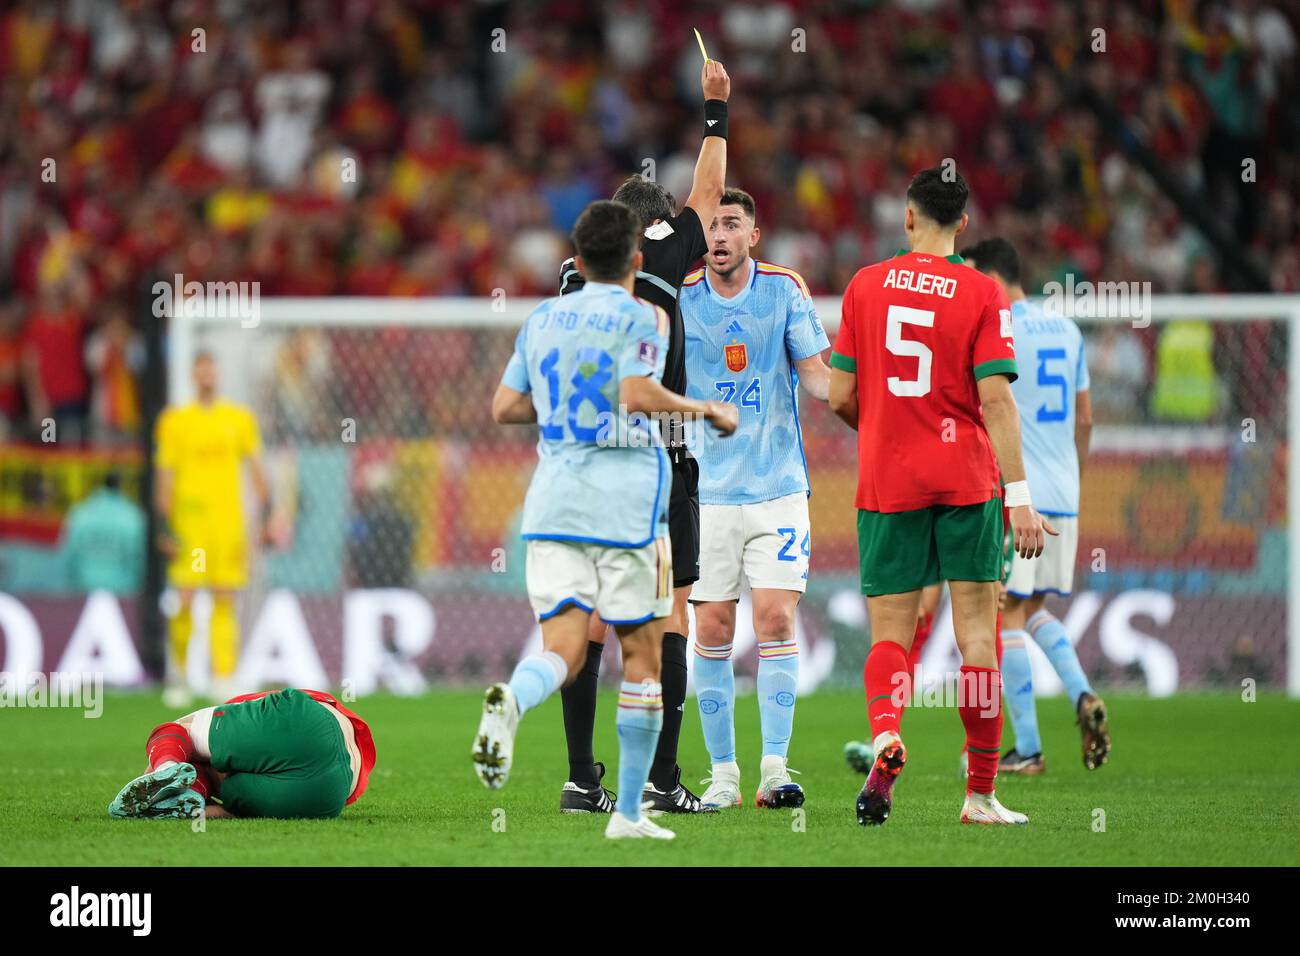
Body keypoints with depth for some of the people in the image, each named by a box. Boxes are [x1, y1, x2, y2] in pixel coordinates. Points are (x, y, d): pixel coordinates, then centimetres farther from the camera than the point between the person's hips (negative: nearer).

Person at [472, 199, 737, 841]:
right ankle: (629, 812, 7)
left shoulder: (542, 319, 13)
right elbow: (637, 395, -18)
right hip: (624, 501, -4)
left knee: (562, 649, -3)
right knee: (642, 655, 7)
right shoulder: (643, 317, -3)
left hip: (552, 498, 4)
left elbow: (505, 407, 13)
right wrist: (708, 410, -6)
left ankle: (509, 703, -39)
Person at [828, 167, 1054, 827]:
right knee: (976, 633, 4)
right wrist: (1019, 496, -9)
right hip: (967, 477, -2)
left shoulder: (866, 286, 4)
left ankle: (884, 732, -28)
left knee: (889, 634, 4)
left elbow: (840, 398, 5)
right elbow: (996, 401, -10)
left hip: (886, 481, 2)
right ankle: (981, 794, 5)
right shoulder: (982, 295, -3)